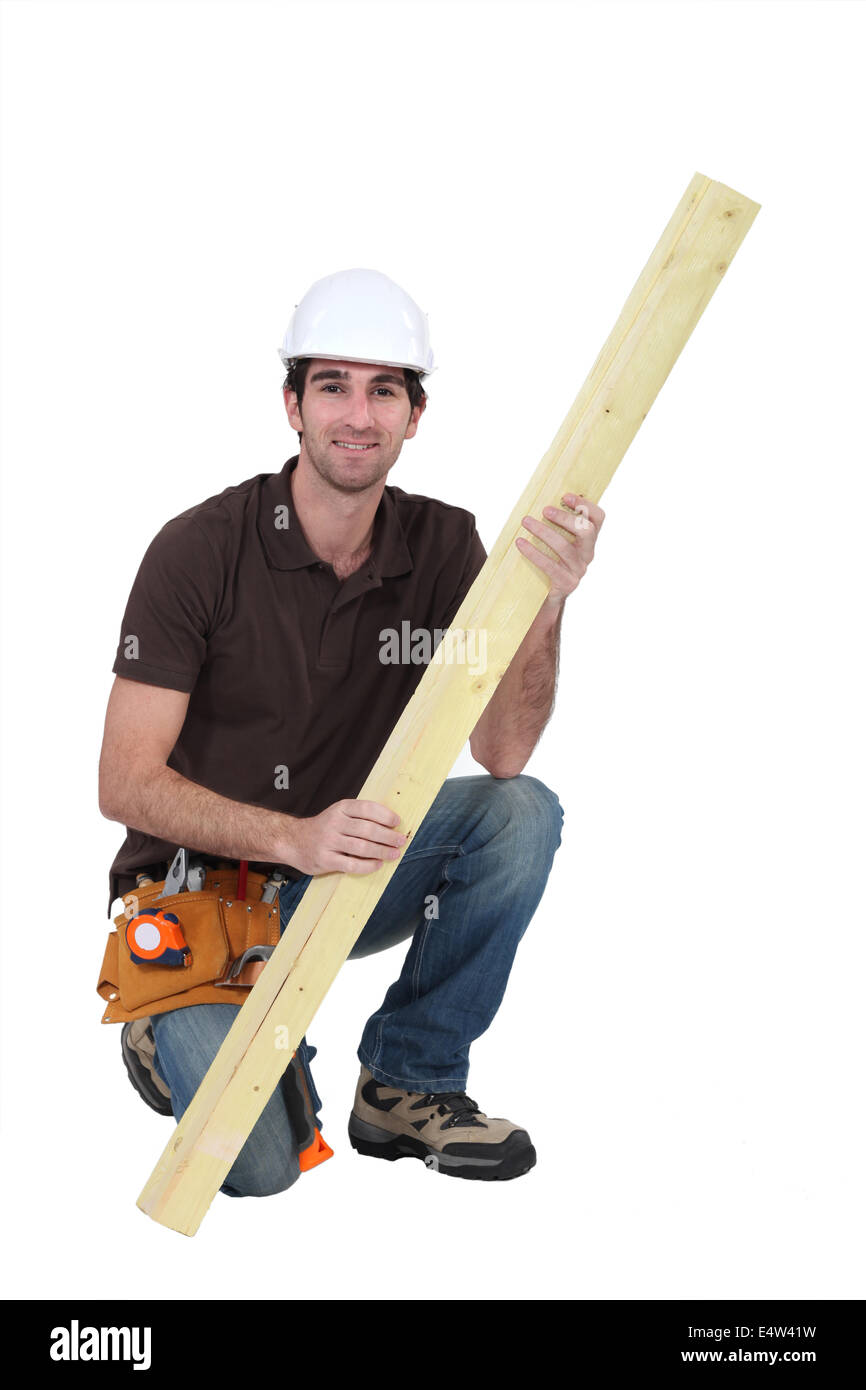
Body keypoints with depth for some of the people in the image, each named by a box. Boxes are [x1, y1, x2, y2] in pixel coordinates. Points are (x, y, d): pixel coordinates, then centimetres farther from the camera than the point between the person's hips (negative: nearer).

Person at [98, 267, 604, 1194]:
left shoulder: (442, 545, -7)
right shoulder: (199, 549, -18)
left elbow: (503, 754, -16)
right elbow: (126, 782, -20)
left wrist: (544, 603, -33)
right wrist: (294, 838, -36)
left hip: (344, 873, 4)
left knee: (522, 813, -22)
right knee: (257, 1166, -21)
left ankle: (407, 1084, -4)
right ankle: (177, 1031, 14)